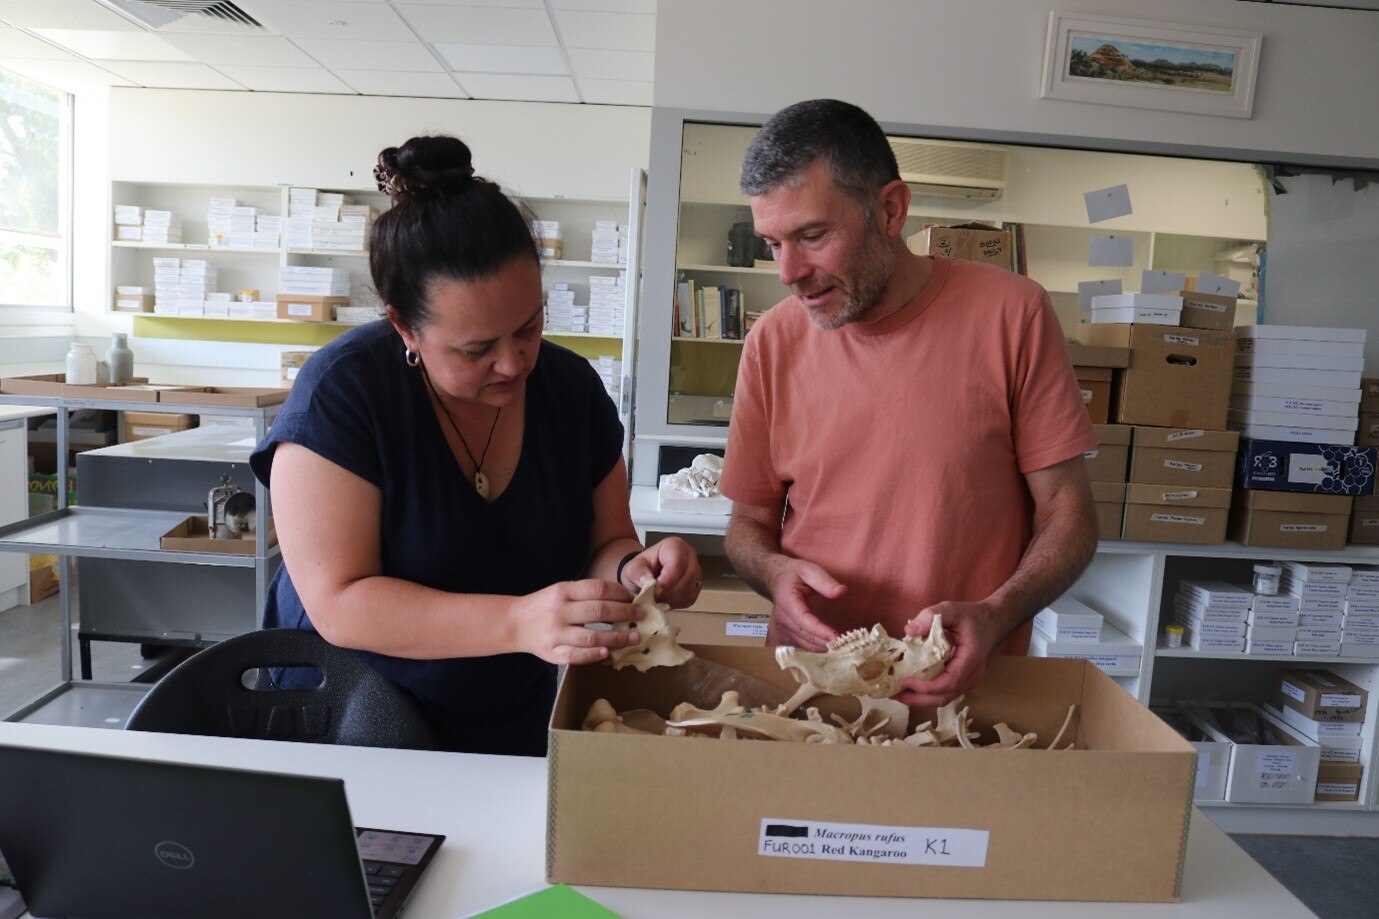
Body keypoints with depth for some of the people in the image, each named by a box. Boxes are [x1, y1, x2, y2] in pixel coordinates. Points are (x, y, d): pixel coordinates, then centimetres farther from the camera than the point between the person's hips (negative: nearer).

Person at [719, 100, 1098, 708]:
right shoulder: (773, 340, 2)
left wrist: (995, 615, -16)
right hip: (805, 687, 2)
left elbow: (1068, 514, 0)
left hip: (966, 685, -1)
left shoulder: (1011, 314, -5)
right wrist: (775, 571, -11)